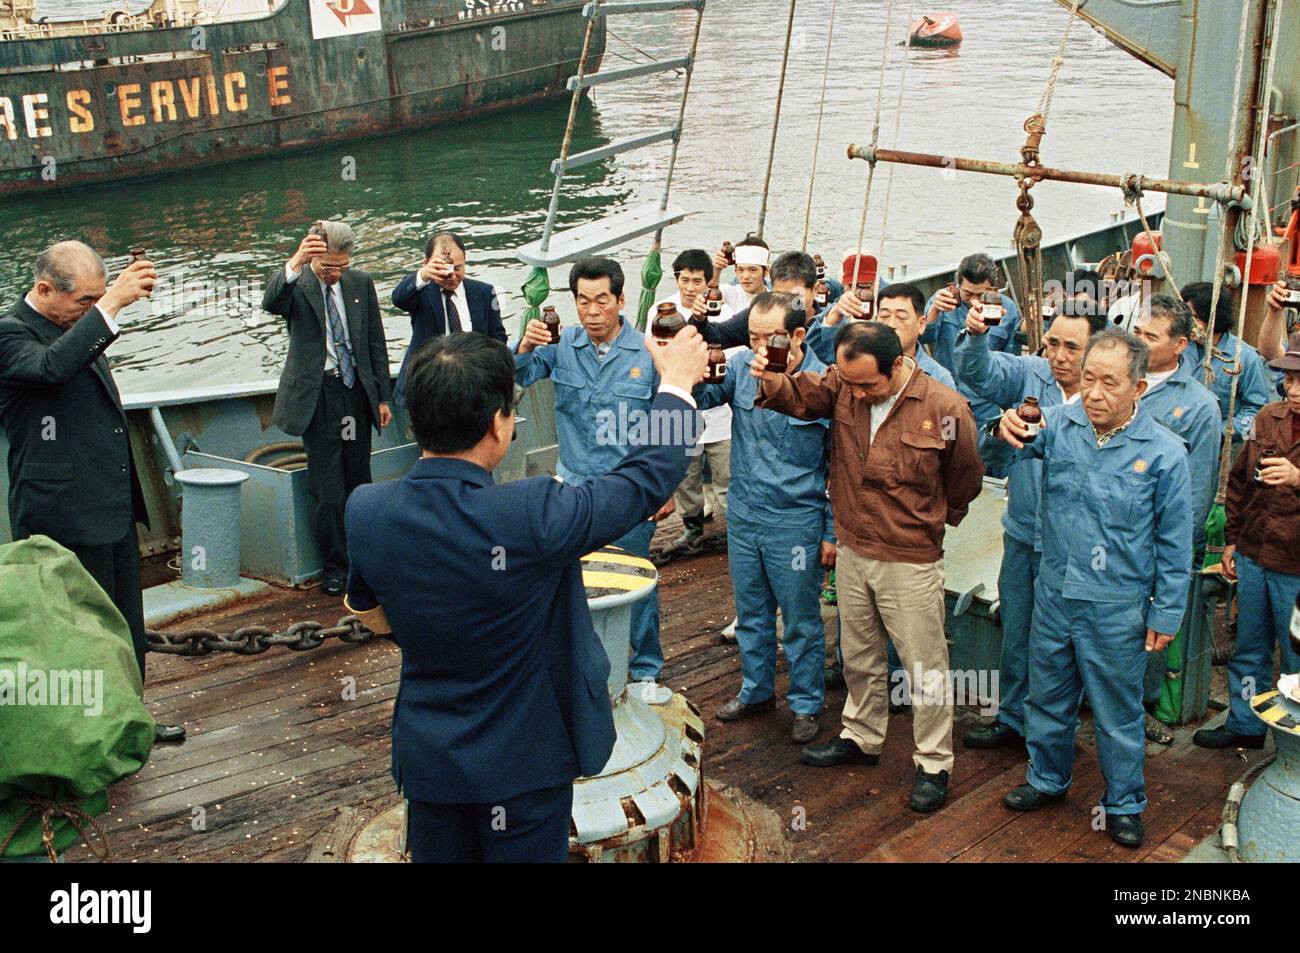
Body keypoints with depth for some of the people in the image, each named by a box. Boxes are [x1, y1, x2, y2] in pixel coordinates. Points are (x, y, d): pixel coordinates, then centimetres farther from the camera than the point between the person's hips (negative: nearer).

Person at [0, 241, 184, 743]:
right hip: (66, 514, -9)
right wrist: (109, 305, -35)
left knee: (127, 623, 18)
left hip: (113, 507, 9)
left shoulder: (74, 324, 14)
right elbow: (53, 366, -36)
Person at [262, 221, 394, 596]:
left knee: (358, 481, 10)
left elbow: (376, 342, 10)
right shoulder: (295, 284, -5)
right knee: (327, 489, -2)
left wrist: (383, 396, 7)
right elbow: (271, 303, -30)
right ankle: (336, 568, 9)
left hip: (357, 392, 3)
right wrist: (295, 263, -45)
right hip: (318, 396, -3)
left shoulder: (361, 283, 6)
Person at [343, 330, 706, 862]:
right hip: (523, 760, -4)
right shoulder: (532, 516, -30)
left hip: (425, 755, 4)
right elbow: (646, 479, -14)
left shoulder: (364, 511, -15)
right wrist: (677, 385, 2)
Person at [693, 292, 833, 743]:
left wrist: (832, 532, -6)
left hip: (796, 524, -4)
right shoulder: (742, 365, -5)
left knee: (801, 621, 9)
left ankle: (806, 704, 27)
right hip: (743, 516, 5)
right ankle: (756, 690, 38)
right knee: (751, 613, 20)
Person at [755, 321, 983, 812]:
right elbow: (798, 394, -17)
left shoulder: (944, 408, -15)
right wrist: (768, 380, -39)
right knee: (858, 656, 21)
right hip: (851, 552, 5)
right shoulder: (842, 387, -5)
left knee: (925, 666, 7)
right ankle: (861, 739, 41)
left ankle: (933, 764, 23)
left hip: (912, 561, -4)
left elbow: (965, 481, -1)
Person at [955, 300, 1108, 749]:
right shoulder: (1032, 374, -4)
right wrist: (976, 336, -37)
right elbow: (981, 372, -16)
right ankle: (1011, 717, 36)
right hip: (1022, 533, 4)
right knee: (1015, 635, 18)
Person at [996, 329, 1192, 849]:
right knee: (1048, 697, 21)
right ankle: (1047, 779, 43)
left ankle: (1124, 804, 33)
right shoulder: (1060, 424, -6)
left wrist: (1165, 615, -4)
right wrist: (1005, 431, -36)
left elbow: (1174, 543, -7)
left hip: (1117, 610, -3)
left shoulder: (1164, 451, -13)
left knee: (1117, 714, 12)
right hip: (1055, 594, 3)